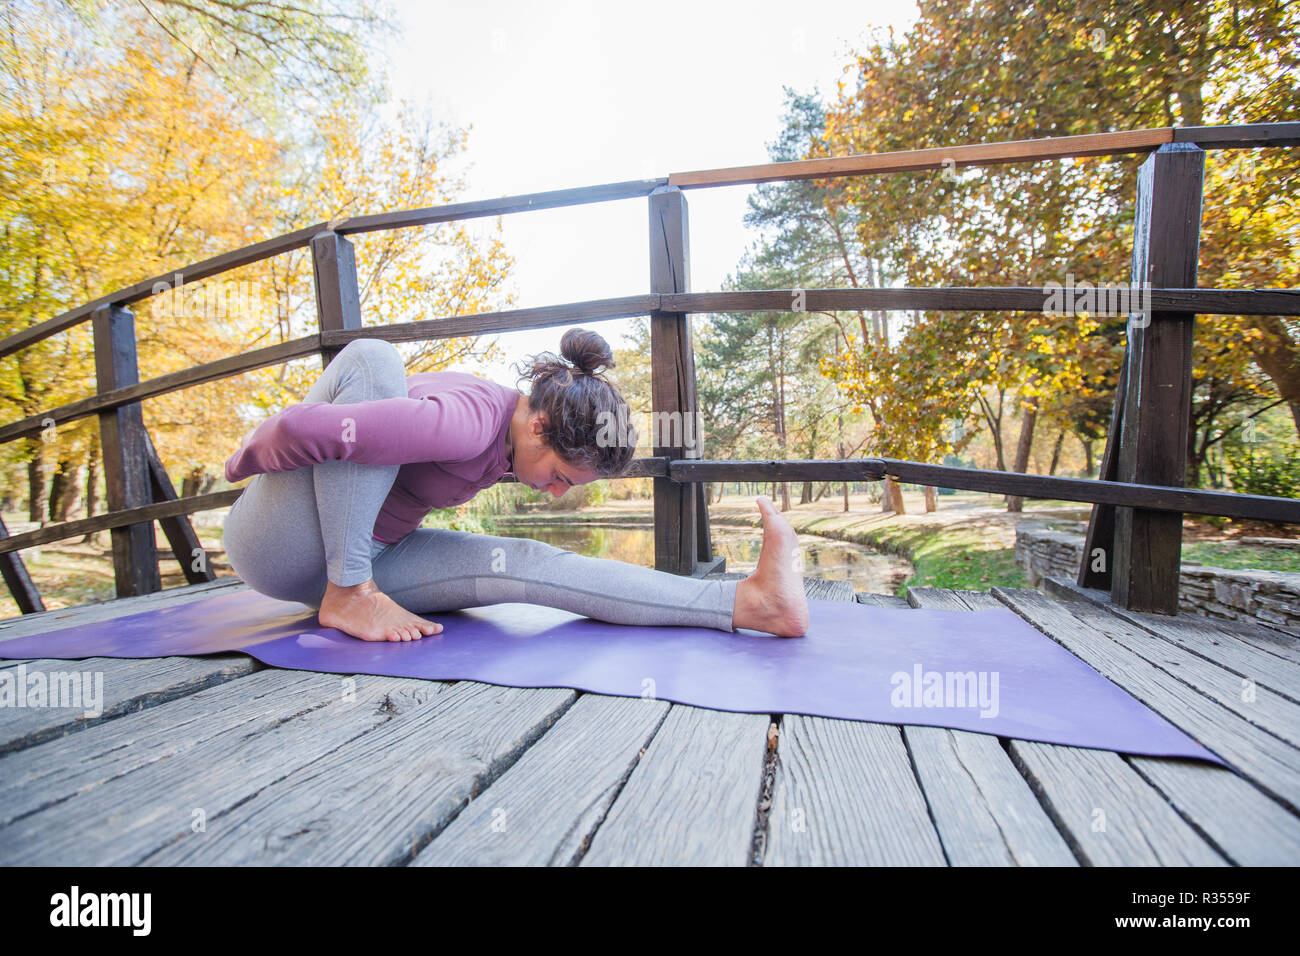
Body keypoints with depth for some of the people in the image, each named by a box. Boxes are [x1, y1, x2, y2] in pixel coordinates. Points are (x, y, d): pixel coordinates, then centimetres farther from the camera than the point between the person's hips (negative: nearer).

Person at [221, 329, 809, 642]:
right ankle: (348, 595, -28)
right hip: (285, 548, -6)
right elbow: (302, 427, -34)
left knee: (523, 565, -21)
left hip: (370, 553, 6)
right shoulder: (468, 421, -33)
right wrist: (245, 463, -12)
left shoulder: (510, 443, -3)